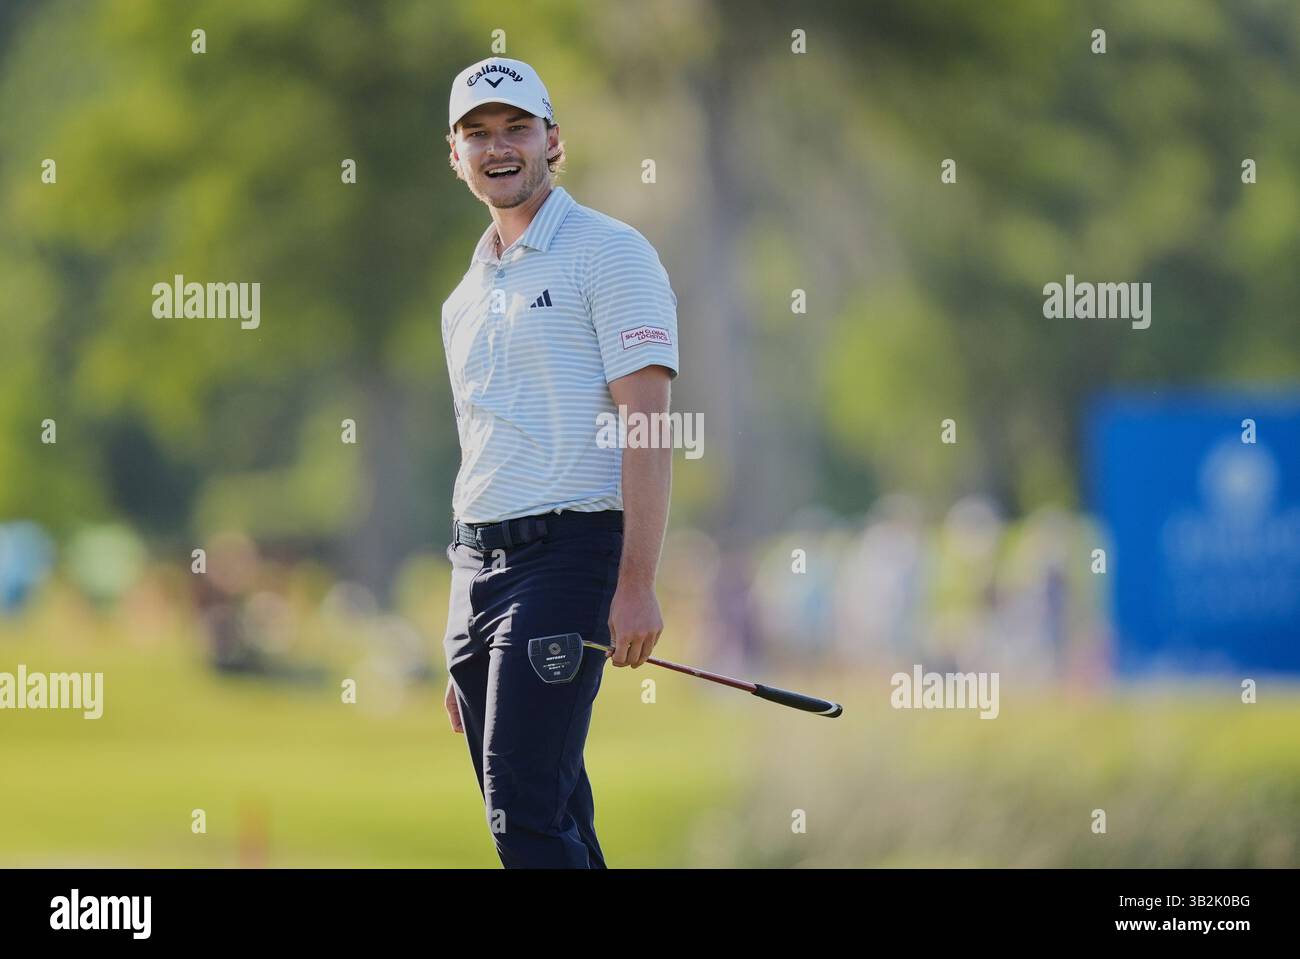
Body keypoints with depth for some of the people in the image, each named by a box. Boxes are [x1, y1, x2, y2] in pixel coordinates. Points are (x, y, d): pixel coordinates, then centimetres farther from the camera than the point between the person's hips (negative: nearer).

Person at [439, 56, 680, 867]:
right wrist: (466, 649, 20)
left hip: (568, 551, -8)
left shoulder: (608, 253, -3)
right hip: (478, 559, 8)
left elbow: (647, 426, -11)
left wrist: (637, 585, -20)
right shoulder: (468, 296, 20)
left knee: (526, 809, -18)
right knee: (549, 820, 6)